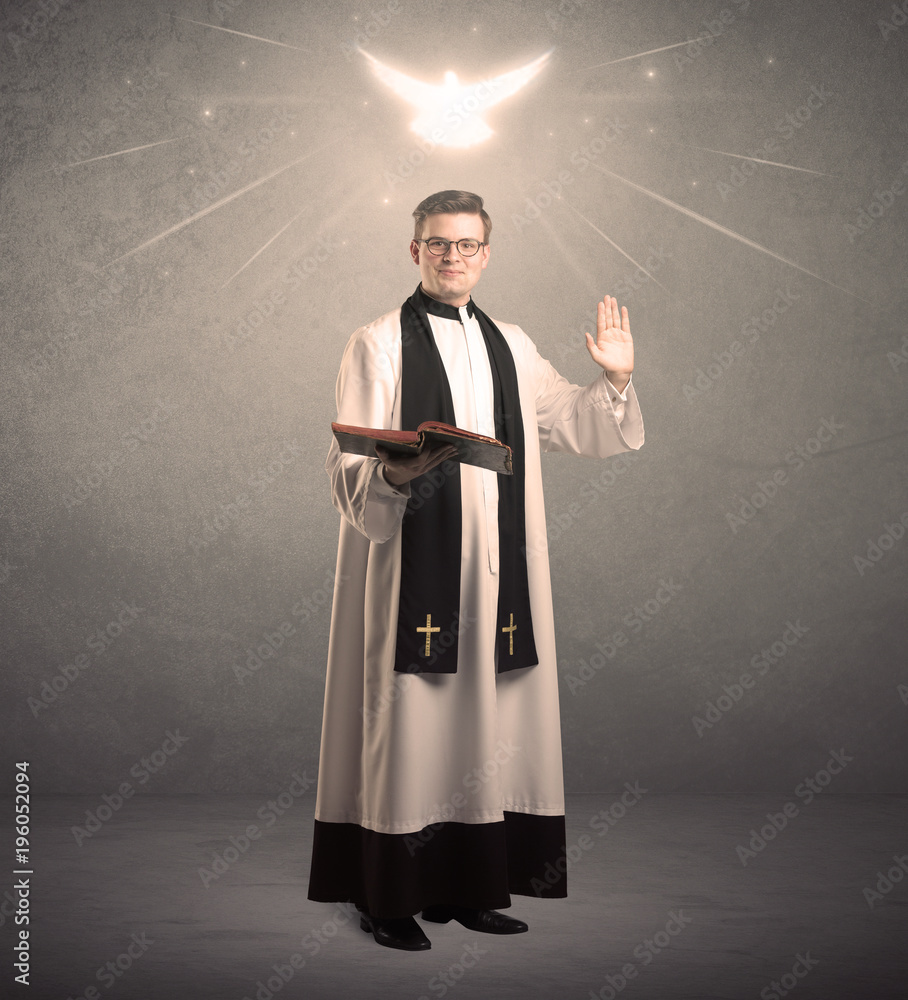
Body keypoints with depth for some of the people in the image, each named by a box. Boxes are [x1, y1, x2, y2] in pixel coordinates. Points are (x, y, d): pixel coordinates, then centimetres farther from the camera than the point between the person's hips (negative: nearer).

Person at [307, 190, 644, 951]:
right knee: (407, 723, -2)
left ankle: (469, 886, 21)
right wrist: (393, 473, -30)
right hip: (413, 571, -5)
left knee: (484, 724, 8)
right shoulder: (380, 343, -2)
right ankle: (389, 895, 11)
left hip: (494, 574, 6)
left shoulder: (511, 346, 15)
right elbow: (349, 471, -9)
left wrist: (615, 382, 5)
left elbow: (577, 429, 22)